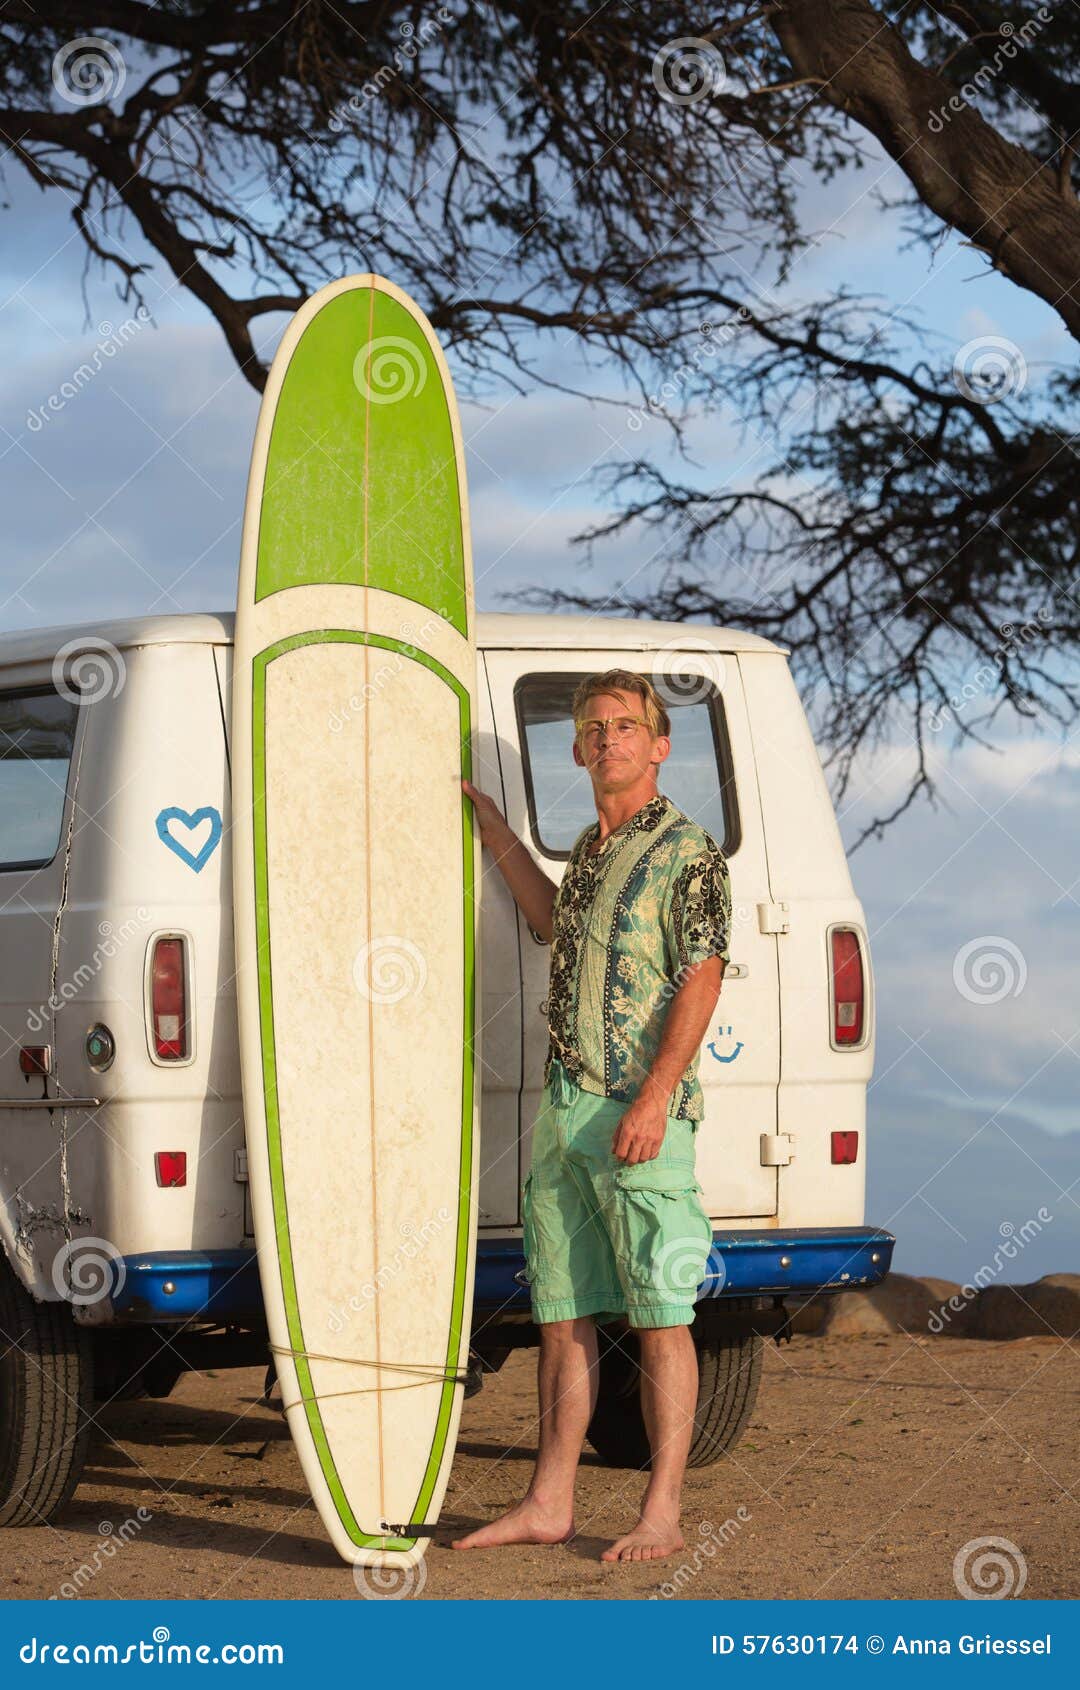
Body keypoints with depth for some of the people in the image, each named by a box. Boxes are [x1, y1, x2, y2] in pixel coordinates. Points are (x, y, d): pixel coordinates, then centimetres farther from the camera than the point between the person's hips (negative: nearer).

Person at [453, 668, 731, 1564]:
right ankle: (549, 1503, 13)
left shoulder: (687, 851, -7)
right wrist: (495, 830, 32)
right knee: (562, 1316, 9)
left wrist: (653, 1098, -22)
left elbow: (701, 981, -14)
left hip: (640, 1114, -8)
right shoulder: (590, 847, 18)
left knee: (659, 1317, -4)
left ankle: (662, 1514, -3)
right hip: (562, 1109, 8)